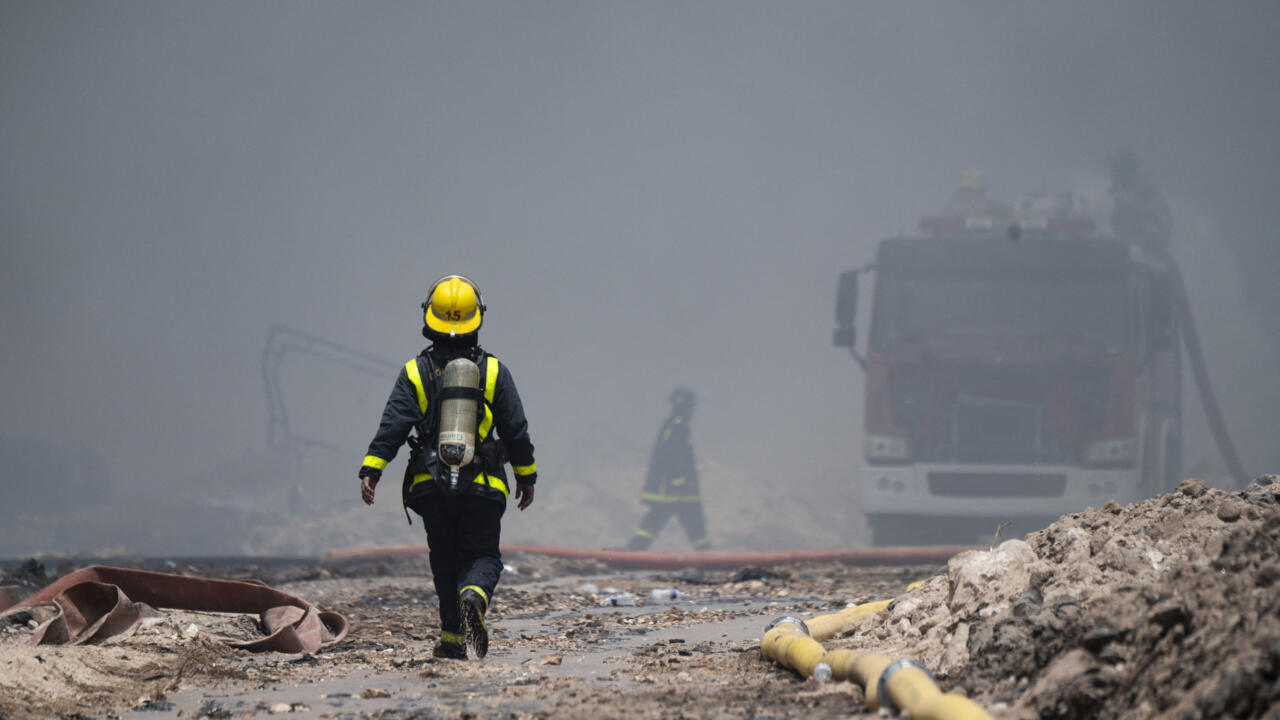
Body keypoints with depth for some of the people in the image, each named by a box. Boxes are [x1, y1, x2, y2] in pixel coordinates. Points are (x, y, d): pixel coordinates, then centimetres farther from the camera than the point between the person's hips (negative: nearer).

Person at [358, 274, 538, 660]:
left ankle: (454, 638, 14)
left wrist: (371, 470, -10)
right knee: (483, 556, 5)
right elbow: (516, 430, 4)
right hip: (483, 485, -1)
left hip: (431, 486, 1)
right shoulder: (493, 371, 0)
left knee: (445, 560, 14)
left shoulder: (415, 372, -1)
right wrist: (526, 476, 13)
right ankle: (474, 596, -29)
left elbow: (392, 426, -9)